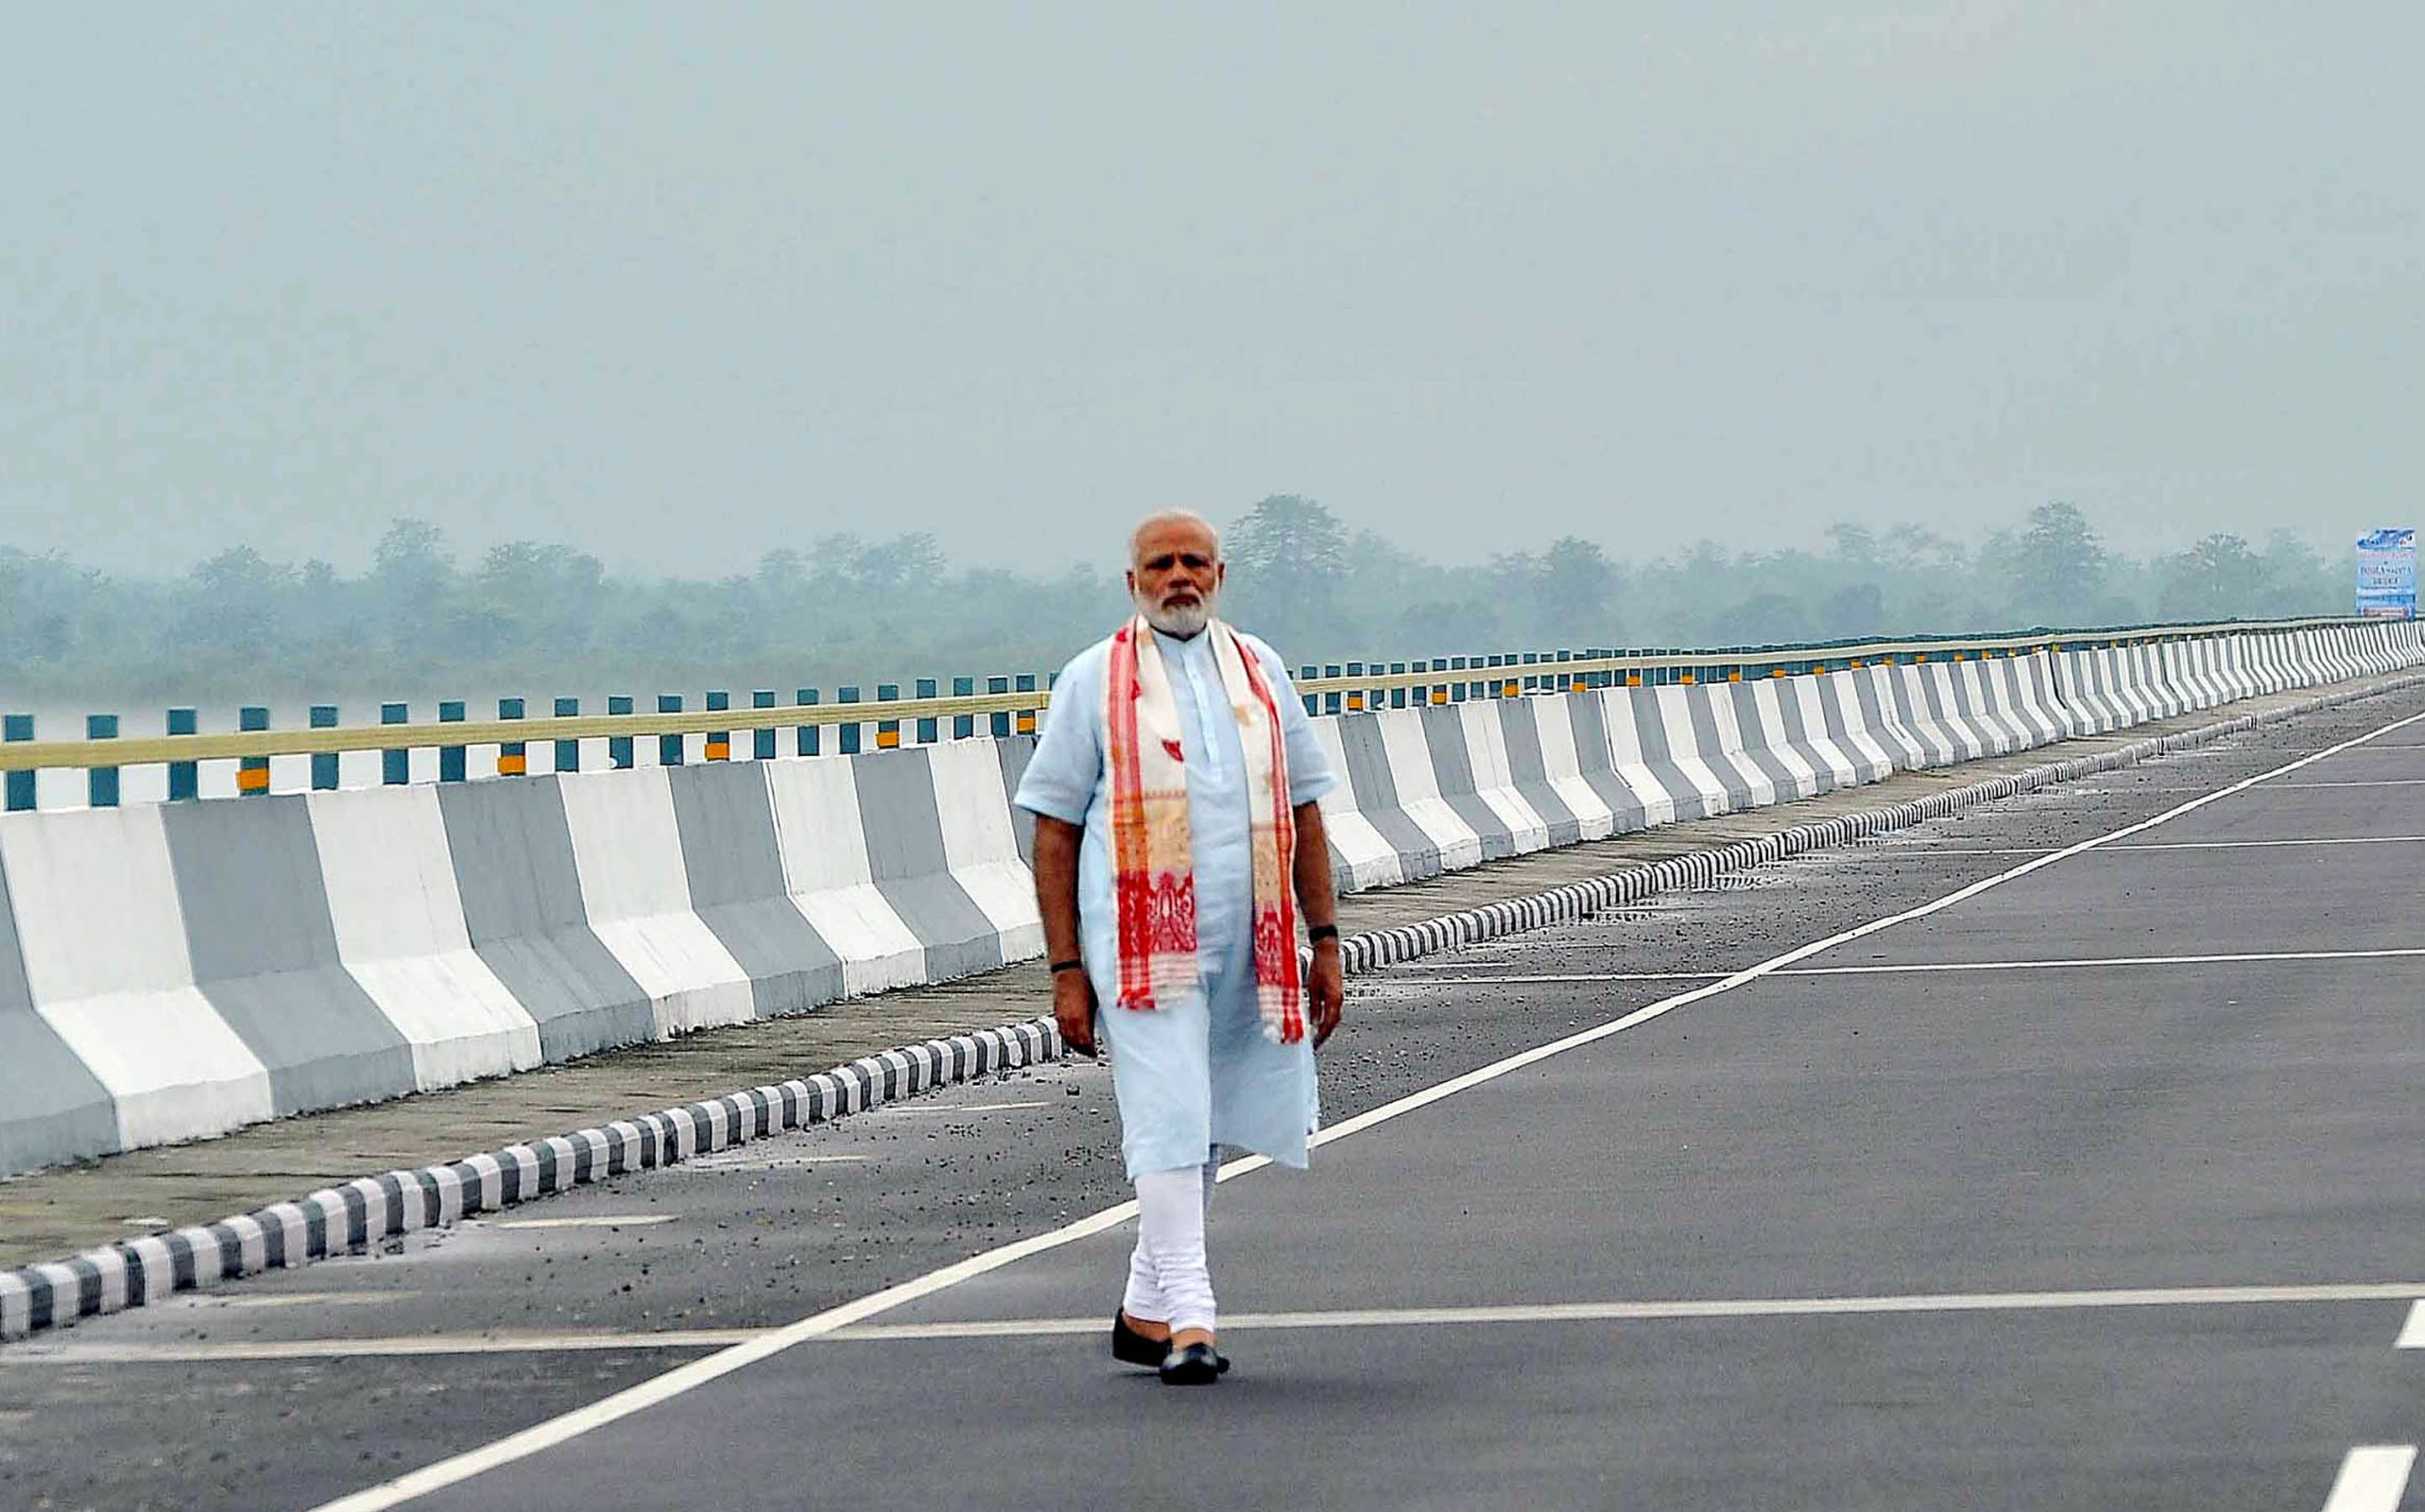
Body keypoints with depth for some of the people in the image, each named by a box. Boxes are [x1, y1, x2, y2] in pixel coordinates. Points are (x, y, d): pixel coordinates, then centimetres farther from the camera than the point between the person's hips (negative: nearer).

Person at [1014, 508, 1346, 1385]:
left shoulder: (1259, 672, 13)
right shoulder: (1094, 681, 2)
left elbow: (1302, 812, 17)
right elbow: (1054, 833, 1)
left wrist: (1324, 942, 11)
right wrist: (1066, 971, -5)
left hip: (1249, 948, 4)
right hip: (1141, 944, -4)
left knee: (1202, 1134, 10)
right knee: (1169, 1126, -12)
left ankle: (1145, 1311, 20)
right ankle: (1188, 1319, -14)